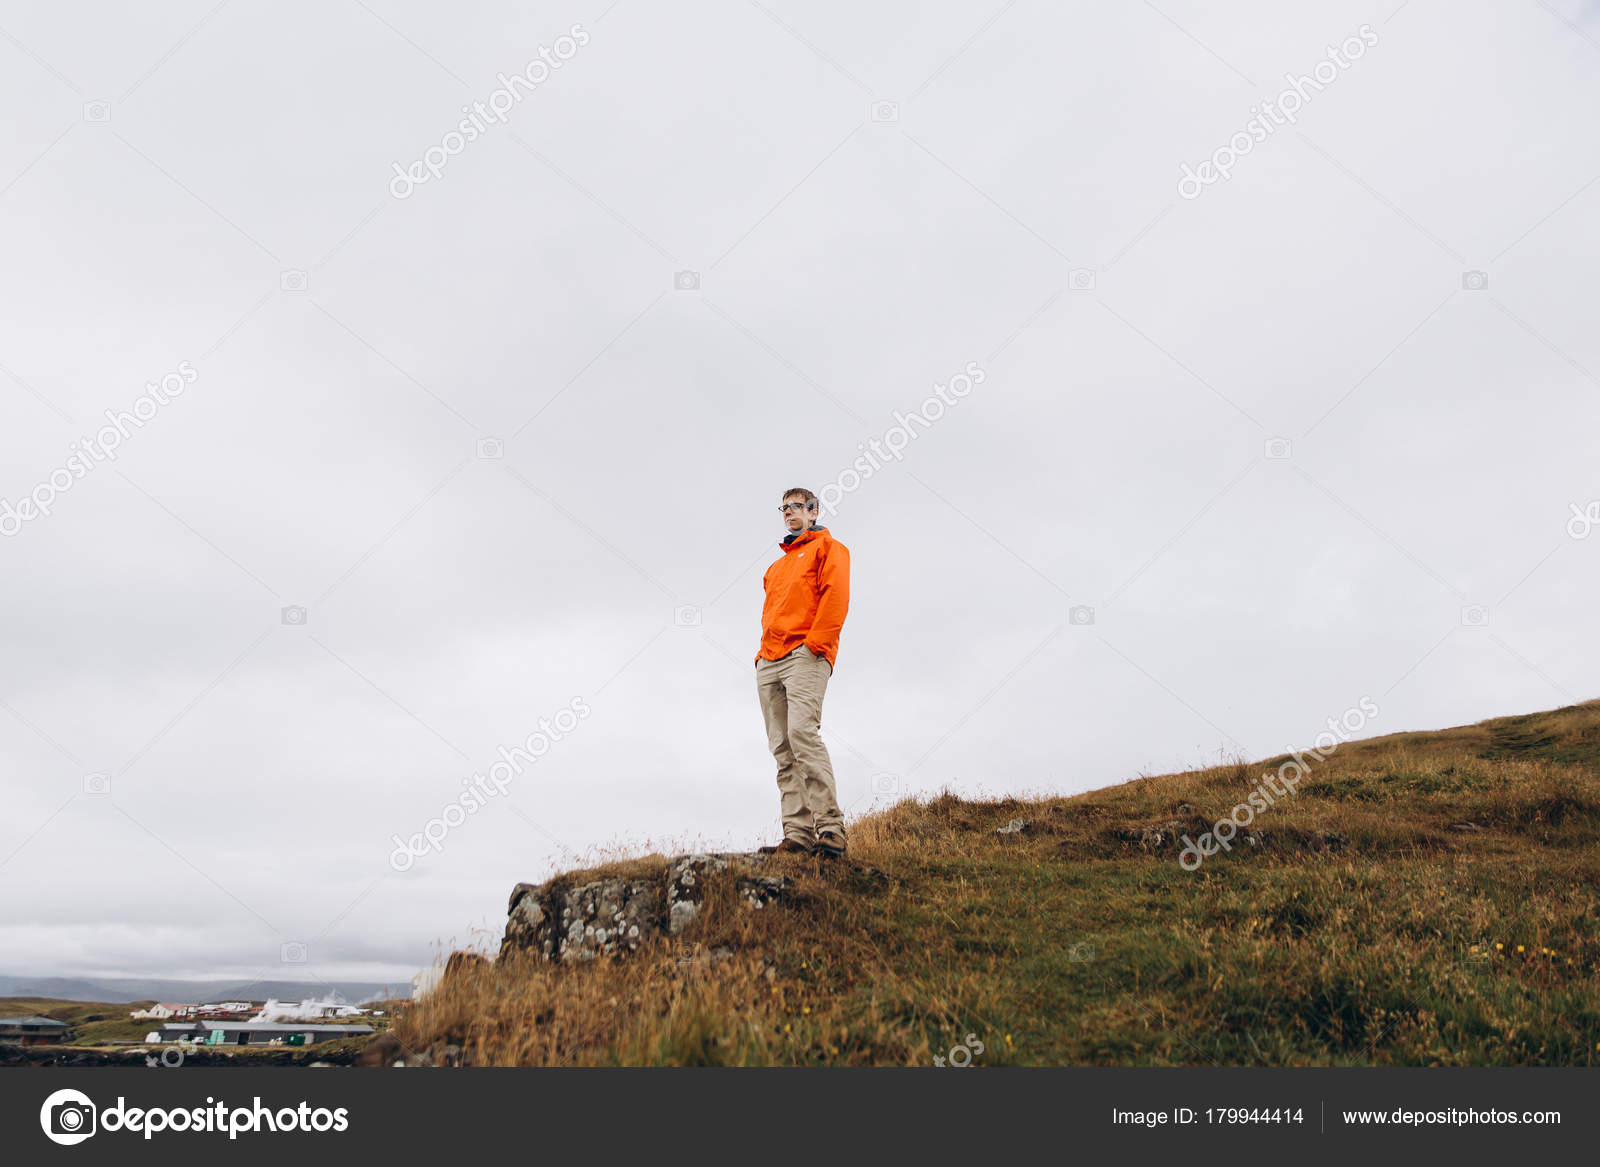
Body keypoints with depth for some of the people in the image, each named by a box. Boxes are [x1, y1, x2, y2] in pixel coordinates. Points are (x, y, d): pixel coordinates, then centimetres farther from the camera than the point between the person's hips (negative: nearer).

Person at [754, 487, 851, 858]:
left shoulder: (827, 547, 12)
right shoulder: (776, 566, 32)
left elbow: (836, 595, -3)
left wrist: (815, 641, -14)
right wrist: (763, 651, 13)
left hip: (805, 654, -7)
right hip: (768, 662, 7)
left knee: (802, 732, -24)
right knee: (782, 749, -3)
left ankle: (830, 832, -27)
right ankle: (797, 836, -8)